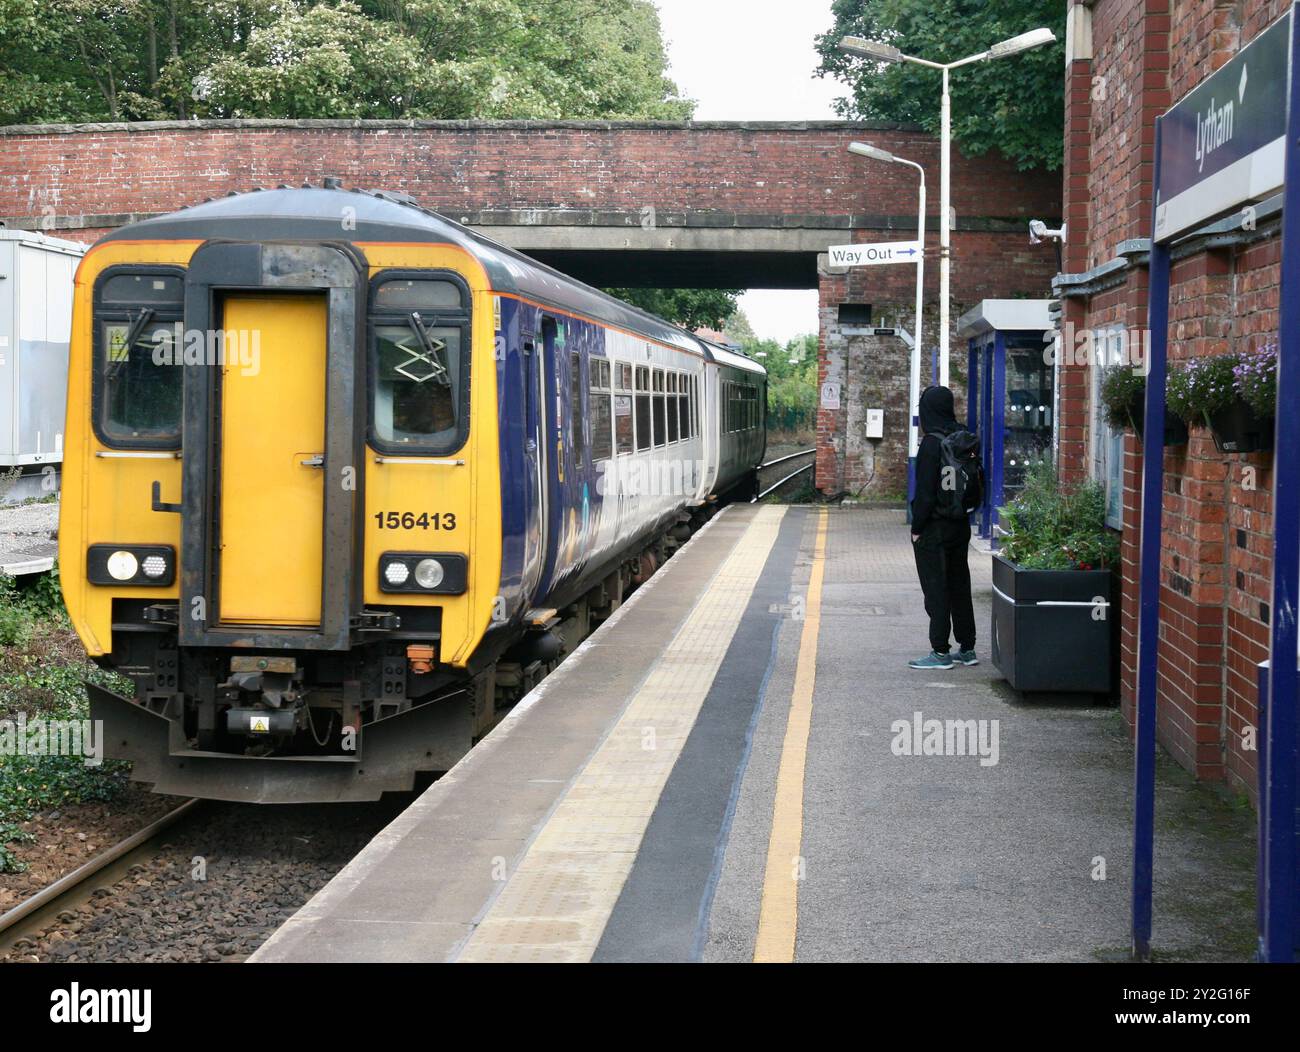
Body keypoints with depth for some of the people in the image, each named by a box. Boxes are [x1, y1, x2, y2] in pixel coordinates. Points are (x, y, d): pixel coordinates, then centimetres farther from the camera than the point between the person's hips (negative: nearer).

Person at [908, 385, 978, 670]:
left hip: (934, 529, -8)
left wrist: (917, 527, -11)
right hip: (960, 525, 8)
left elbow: (926, 491, -18)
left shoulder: (932, 443, -17)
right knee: (959, 585, 14)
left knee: (936, 588, -2)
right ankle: (967, 649, 20)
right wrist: (965, 510, 17)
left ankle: (940, 652, 0)